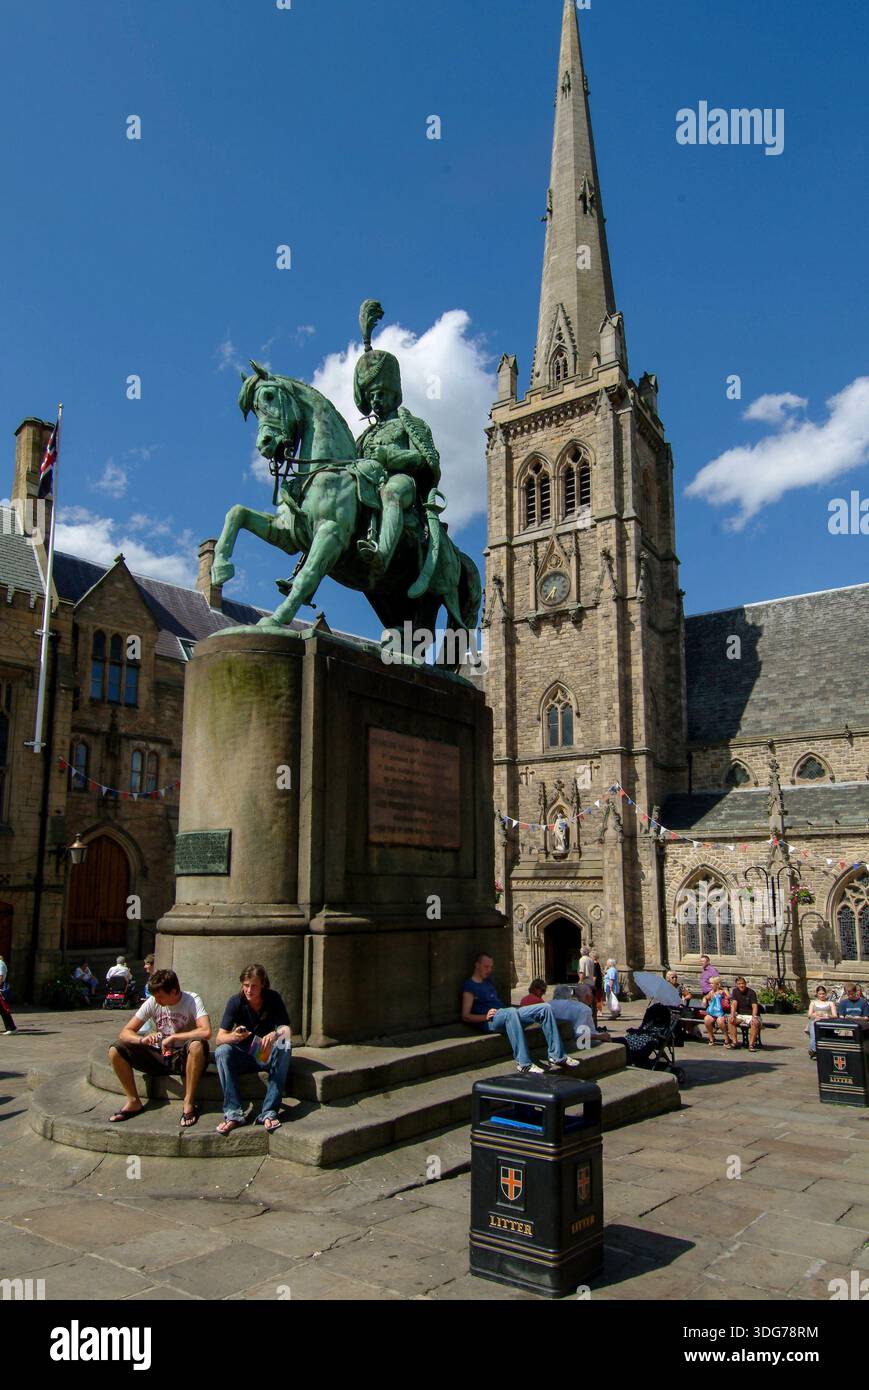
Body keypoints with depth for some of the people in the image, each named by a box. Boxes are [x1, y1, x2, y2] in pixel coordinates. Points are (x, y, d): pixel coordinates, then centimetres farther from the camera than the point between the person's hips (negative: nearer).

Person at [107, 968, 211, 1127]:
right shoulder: (152, 1003, -4)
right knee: (115, 1051, -12)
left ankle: (189, 1103, -24)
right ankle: (133, 1102, 0)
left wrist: (173, 1037, -28)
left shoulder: (192, 1000, -16)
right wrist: (142, 1039, -25)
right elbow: (125, 1032, -3)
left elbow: (206, 1032, -31)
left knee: (197, 1045, -39)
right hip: (159, 1056, 5)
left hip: (183, 1058, -4)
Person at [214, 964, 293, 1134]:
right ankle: (233, 1113, -31)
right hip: (243, 1055, 0)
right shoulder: (235, 1001, -10)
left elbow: (287, 1030, -15)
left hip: (268, 1055, 0)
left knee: (285, 1047, -31)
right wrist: (234, 1036, -40)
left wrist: (275, 1035, -39)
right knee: (221, 1051, -29)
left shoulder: (273, 998, -9)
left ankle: (269, 1113, -32)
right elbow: (219, 1038, -17)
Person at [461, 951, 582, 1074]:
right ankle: (524, 1064, -43)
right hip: (489, 1022, -8)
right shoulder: (469, 986, -1)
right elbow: (465, 1017, -7)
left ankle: (557, 1056, -11)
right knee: (511, 1012, -43)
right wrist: (485, 1016, -19)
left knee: (544, 1008, -7)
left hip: (508, 1015, 8)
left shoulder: (488, 981, 24)